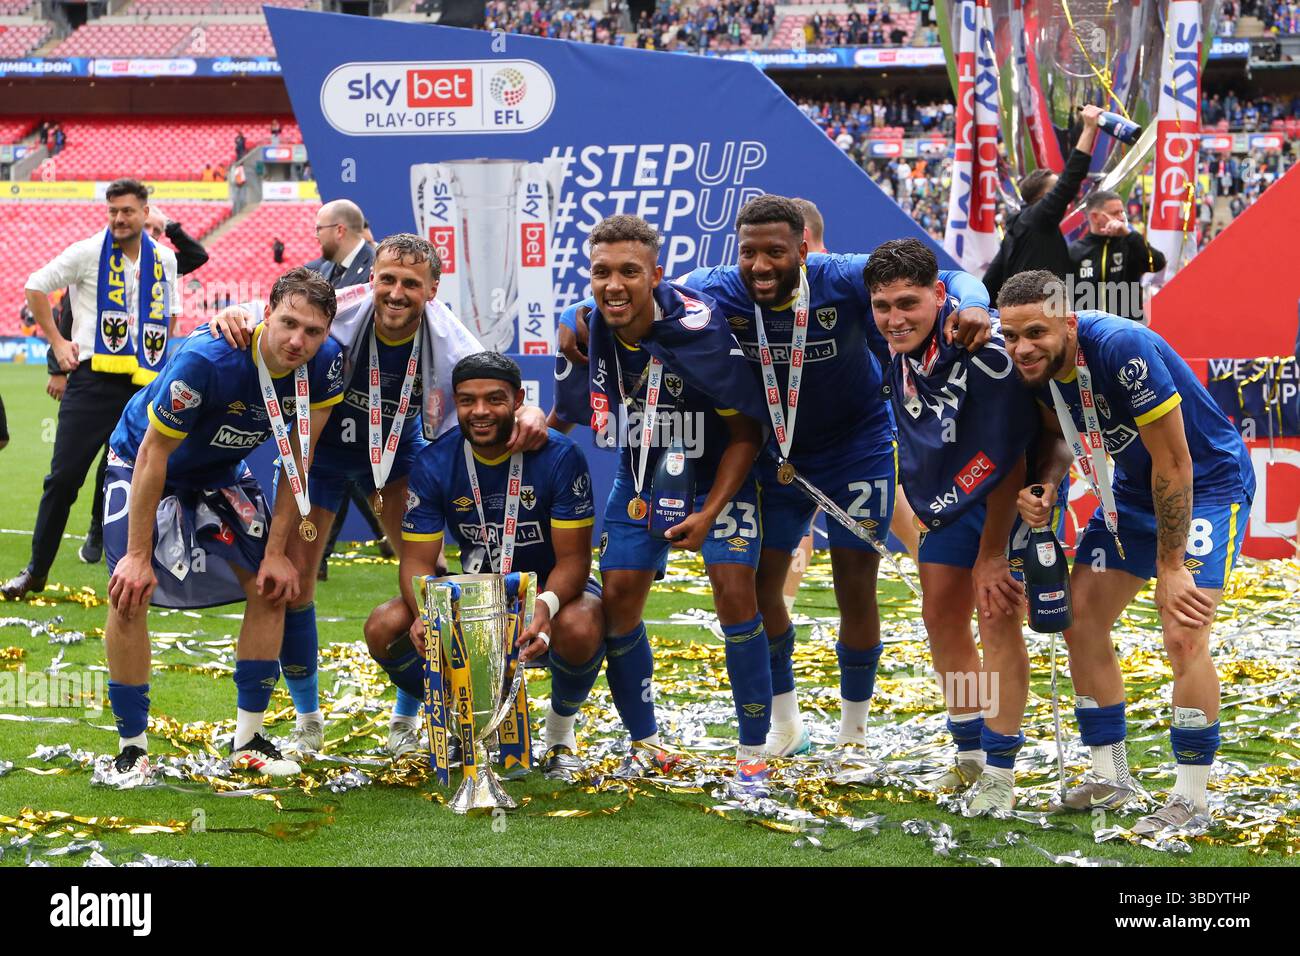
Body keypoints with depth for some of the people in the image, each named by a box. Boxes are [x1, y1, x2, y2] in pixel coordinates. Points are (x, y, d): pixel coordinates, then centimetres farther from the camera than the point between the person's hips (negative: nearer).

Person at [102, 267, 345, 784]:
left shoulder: (325, 364, -22)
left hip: (221, 473, 5)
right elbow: (154, 455, -28)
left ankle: (247, 738, 12)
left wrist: (277, 551, -10)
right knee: (130, 593, -20)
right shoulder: (205, 361, -37)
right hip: (141, 465, -5)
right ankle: (132, 747, -9)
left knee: (271, 588, -2)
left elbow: (297, 462, -10)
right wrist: (139, 555, -25)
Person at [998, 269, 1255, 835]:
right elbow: (1060, 435, 9)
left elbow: (1173, 463, -28)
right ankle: (1110, 778, 17)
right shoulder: (1034, 364, -12)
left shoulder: (1122, 348, -34)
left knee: (1183, 636, -19)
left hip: (1209, 483, -8)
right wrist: (1045, 486, -13)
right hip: (1134, 486, 8)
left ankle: (1192, 799, -6)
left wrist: (1169, 568, -22)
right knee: (1080, 623, 4)